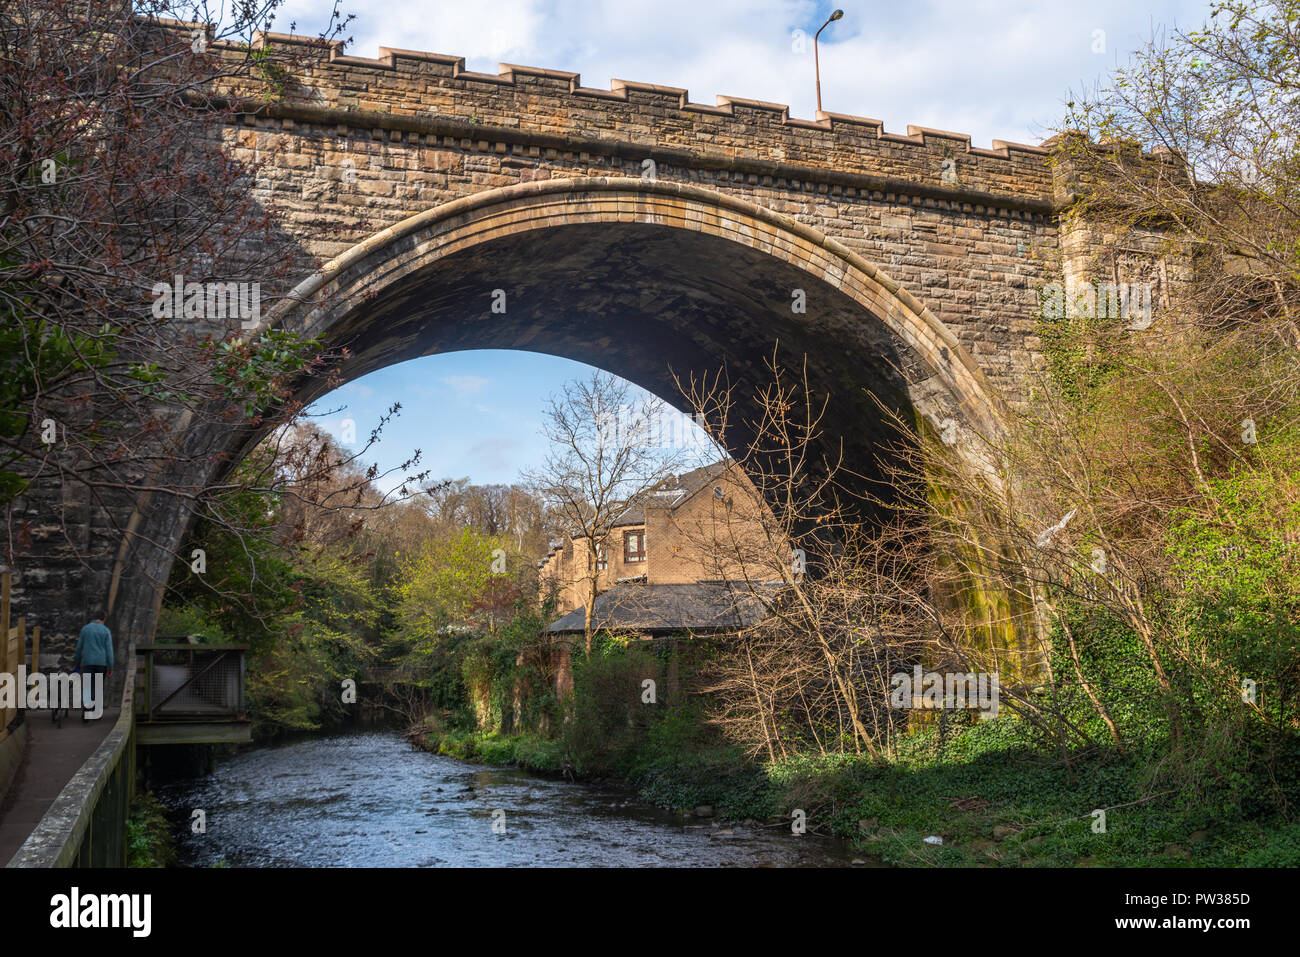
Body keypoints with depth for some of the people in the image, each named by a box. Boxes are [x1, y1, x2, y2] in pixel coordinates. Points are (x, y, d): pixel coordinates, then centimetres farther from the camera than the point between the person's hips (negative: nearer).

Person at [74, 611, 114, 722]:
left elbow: (79, 648, 8)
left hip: (88, 663, 0)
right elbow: (109, 650, -6)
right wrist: (110, 668, -5)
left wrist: (77, 664, 19)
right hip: (102, 663, 0)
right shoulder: (106, 631, 0)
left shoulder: (85, 629, 6)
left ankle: (85, 711, -30)